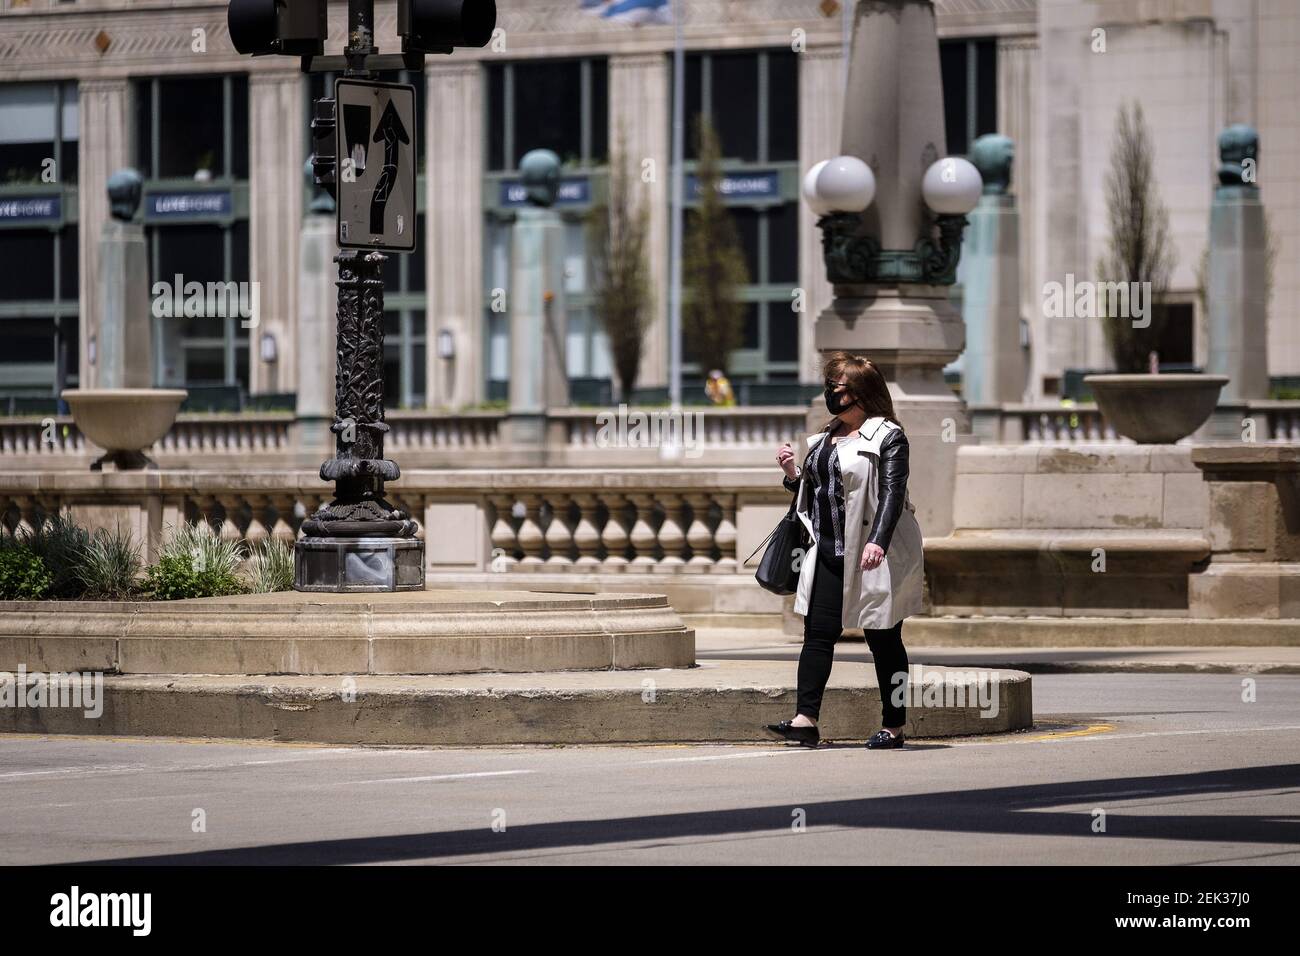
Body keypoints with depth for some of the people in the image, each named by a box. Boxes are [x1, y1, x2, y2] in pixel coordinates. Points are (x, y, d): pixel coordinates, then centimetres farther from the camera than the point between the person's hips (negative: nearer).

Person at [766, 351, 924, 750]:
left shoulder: (887, 437, -7)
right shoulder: (827, 437, 17)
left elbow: (892, 493, -17)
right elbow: (815, 492, 23)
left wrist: (878, 541, -28)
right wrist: (793, 475, 4)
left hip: (872, 556, -7)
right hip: (830, 552, 7)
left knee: (883, 638, 1)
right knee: (818, 631, -3)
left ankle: (894, 725, 8)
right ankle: (806, 718, -7)